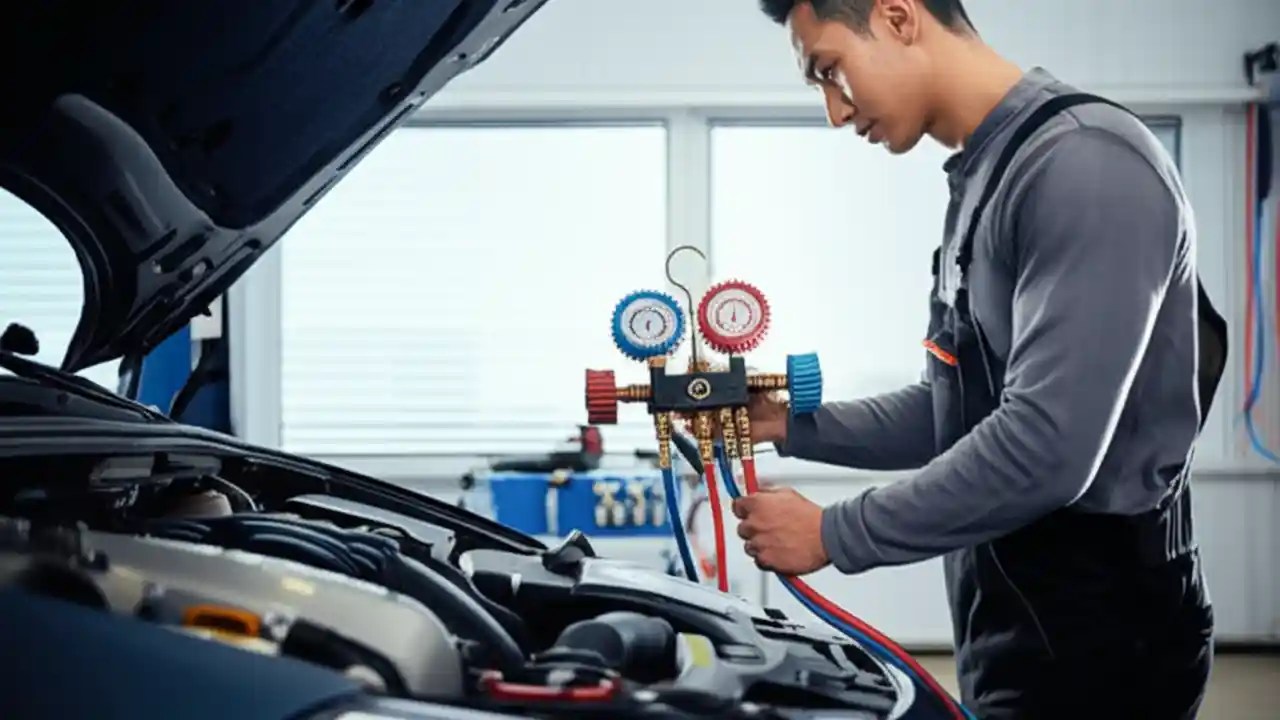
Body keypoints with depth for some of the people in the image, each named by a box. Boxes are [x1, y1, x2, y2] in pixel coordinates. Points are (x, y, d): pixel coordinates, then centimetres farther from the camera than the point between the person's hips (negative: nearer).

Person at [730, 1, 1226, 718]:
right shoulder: (982, 180, 13)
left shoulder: (1085, 164, -19)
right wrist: (791, 423, 8)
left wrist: (835, 535, -18)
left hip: (1094, 636, -9)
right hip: (1015, 629, 9)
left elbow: (1043, 447, -27)